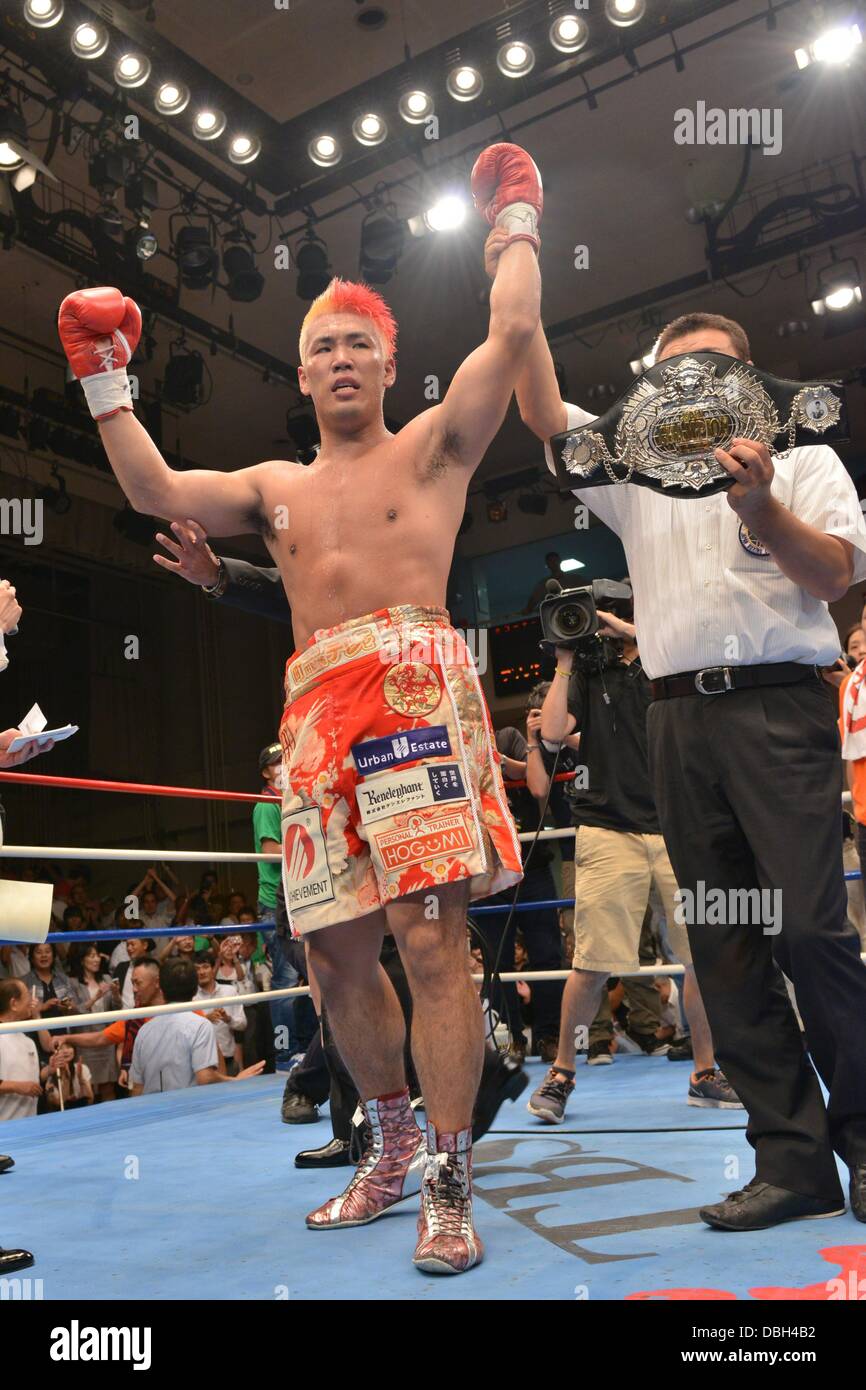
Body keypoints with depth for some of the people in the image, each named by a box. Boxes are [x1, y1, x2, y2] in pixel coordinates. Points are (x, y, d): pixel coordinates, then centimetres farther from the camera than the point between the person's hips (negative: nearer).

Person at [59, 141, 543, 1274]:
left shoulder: (433, 447, 14)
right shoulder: (276, 488, 26)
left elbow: (513, 331, 5)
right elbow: (154, 491, 18)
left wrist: (517, 224, 17)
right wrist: (103, 380, 20)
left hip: (416, 681, -5)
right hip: (317, 710, 5)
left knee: (431, 932, -15)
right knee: (338, 953, 6)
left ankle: (448, 1184, -6)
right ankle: (393, 1147, 25)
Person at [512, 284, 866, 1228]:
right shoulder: (639, 474, 22)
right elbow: (542, 413, 14)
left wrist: (762, 507, -13)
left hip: (779, 703, -3)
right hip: (680, 718, 3)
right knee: (723, 941, 0)